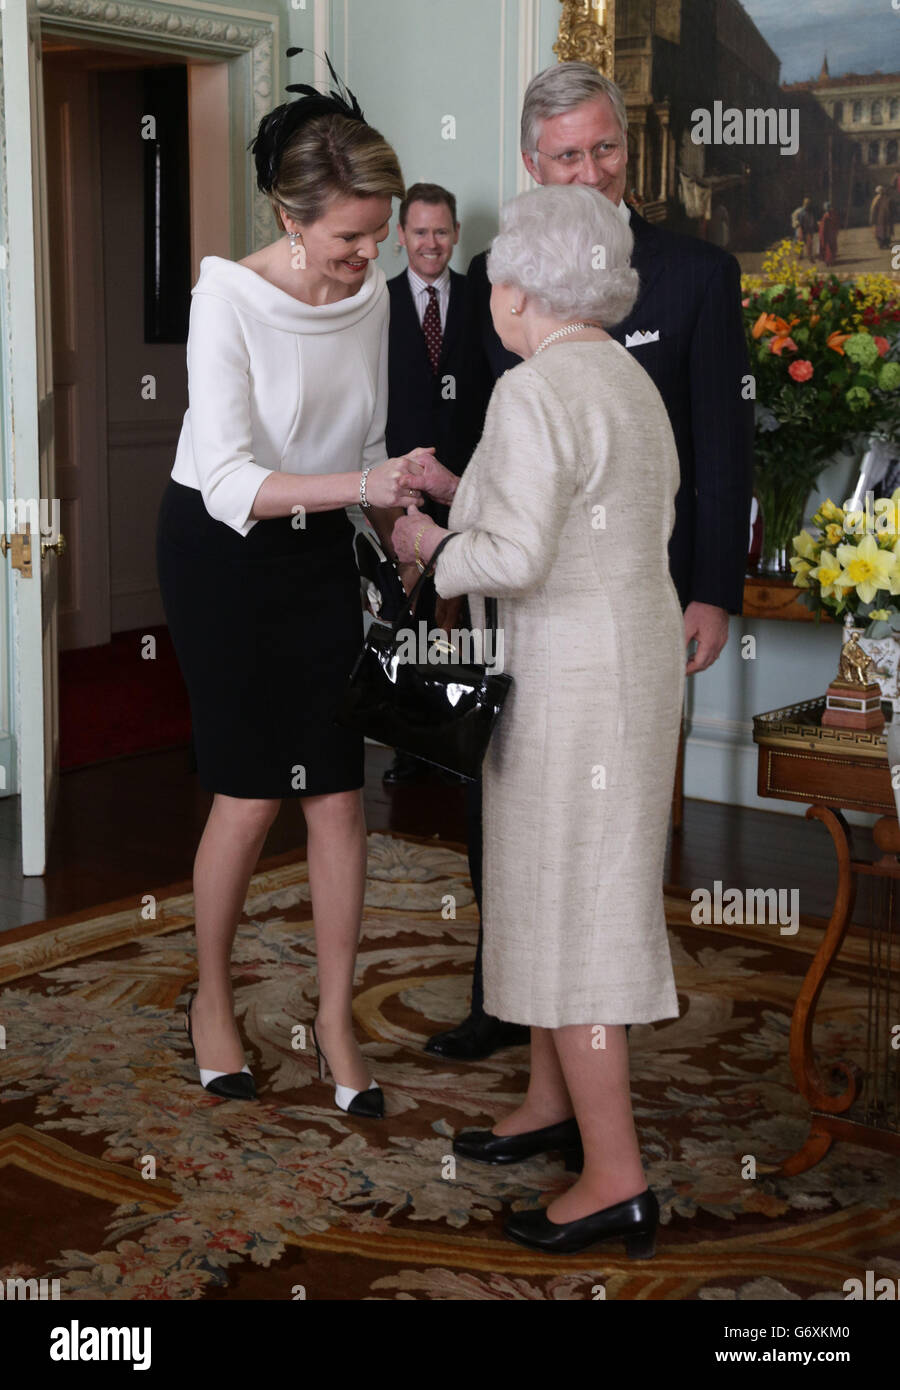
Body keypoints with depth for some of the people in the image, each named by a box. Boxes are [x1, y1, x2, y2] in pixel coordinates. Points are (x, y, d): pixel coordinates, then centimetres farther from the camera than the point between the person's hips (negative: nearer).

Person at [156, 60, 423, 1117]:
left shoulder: (370, 295, -3)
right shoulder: (227, 298, -20)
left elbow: (363, 446, 8)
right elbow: (231, 480, -28)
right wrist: (360, 486, -39)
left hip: (319, 551, 5)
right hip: (221, 547, -5)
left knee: (339, 789, 0)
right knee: (251, 791, -2)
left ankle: (335, 1019, 12)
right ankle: (212, 1000, 21)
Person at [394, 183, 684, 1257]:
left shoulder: (534, 393, -18)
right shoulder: (627, 382, 12)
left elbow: (516, 558, -25)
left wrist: (430, 545, -7)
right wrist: (461, 491, 19)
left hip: (568, 680, -10)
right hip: (626, 658, 10)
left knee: (570, 915, -3)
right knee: (549, 891, 20)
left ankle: (617, 1179, 4)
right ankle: (554, 1107, 33)